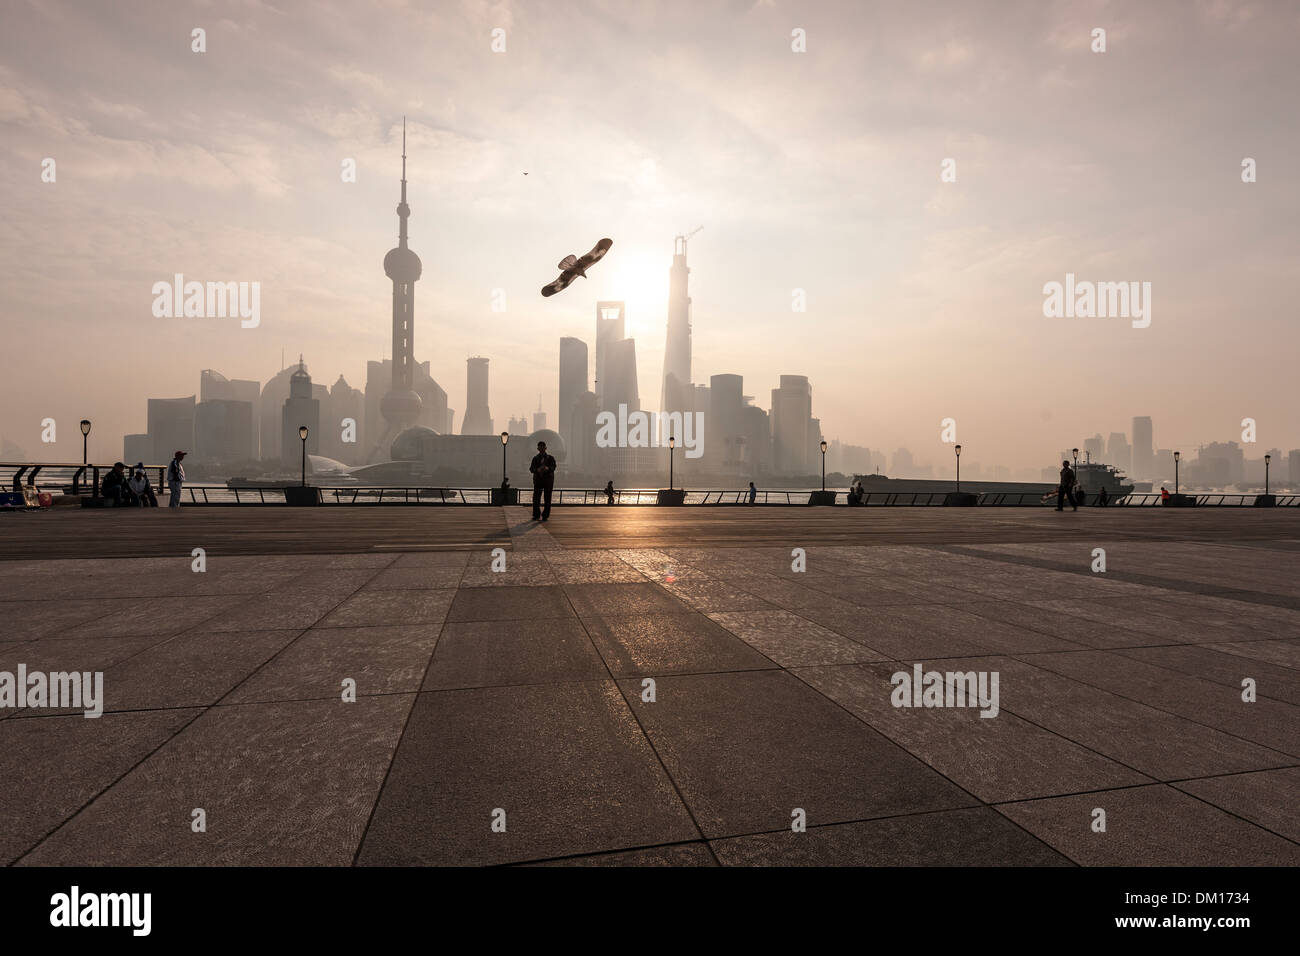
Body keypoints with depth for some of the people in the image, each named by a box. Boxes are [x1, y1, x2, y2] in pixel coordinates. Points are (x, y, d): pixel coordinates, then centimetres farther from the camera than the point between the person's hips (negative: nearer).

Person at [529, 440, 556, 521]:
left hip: (548, 479, 0)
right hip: (538, 479, 1)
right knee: (536, 498, -5)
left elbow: (553, 467, -8)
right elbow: (531, 468, -1)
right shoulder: (535, 458, 10)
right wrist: (537, 470, -24)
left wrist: (547, 468, -30)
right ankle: (536, 515, 5)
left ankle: (545, 516, 4)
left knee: (547, 498, -2)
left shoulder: (550, 458, 8)